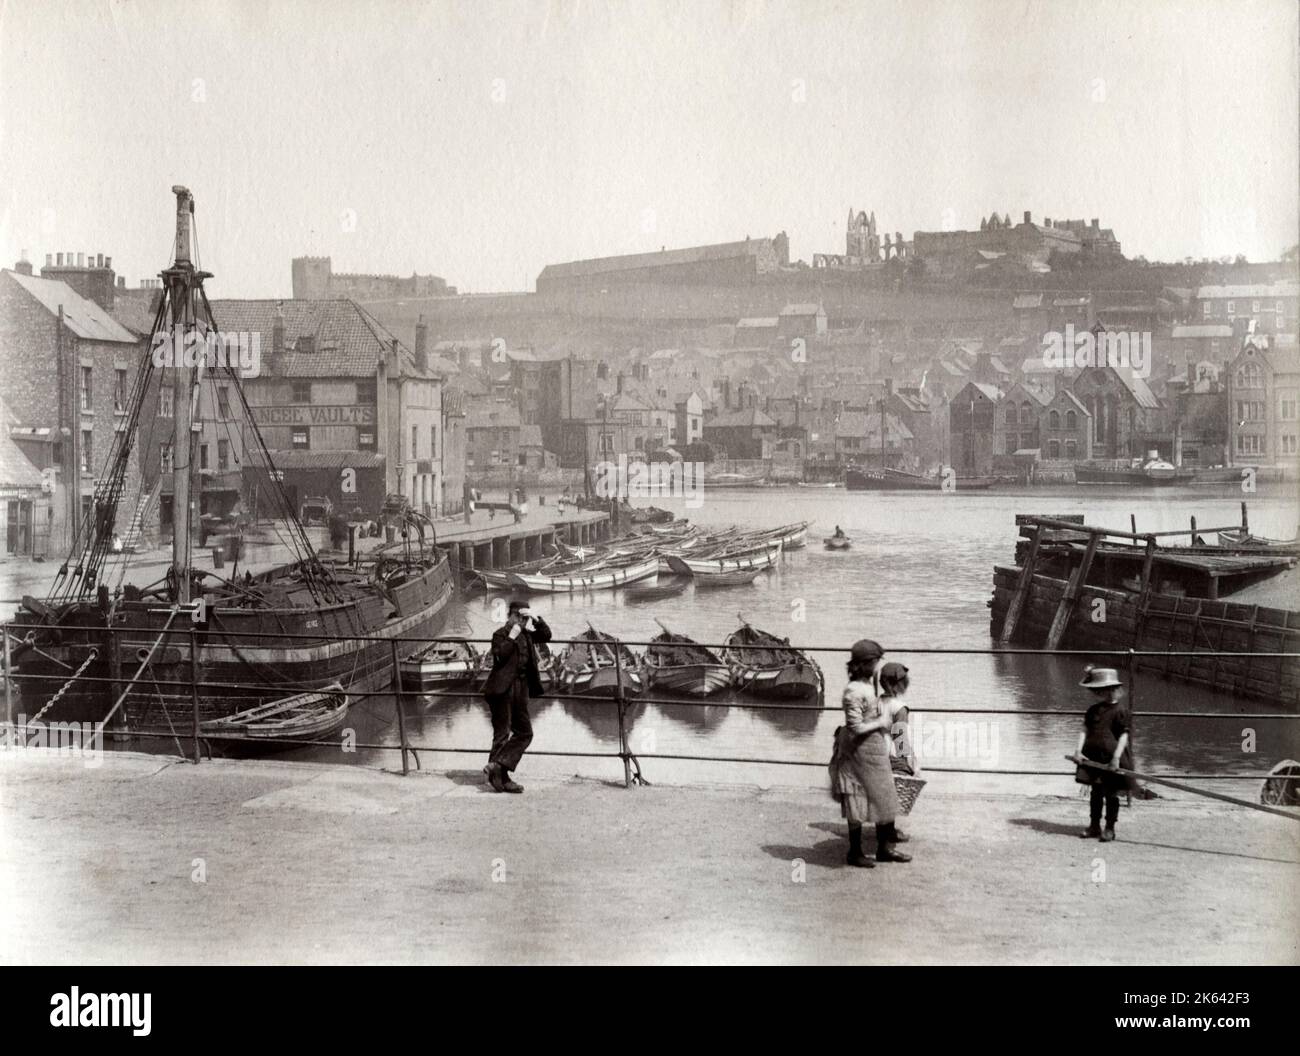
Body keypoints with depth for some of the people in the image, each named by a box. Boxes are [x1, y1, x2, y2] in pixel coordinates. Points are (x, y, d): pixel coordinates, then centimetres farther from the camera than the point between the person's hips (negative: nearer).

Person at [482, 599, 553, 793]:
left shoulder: (526, 634, 15)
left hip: (521, 688, 8)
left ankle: (498, 766, 6)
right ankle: (501, 777, 1)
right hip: (503, 688, -8)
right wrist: (511, 637, -19)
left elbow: (546, 635, 9)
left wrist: (537, 619, -3)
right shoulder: (500, 634, -5)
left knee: (524, 733, 6)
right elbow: (499, 655, -19)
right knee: (502, 733, -3)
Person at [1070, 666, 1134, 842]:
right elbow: (1085, 730, 8)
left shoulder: (1120, 710, -11)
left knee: (1111, 794, 3)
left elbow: (1124, 735, -14)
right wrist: (1078, 750, -4)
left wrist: (1116, 757, -20)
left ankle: (1109, 828, 12)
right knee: (1096, 792, 13)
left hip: (1111, 760, -6)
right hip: (1094, 758, 6)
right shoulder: (1093, 710, 9)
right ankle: (1094, 826, 22)